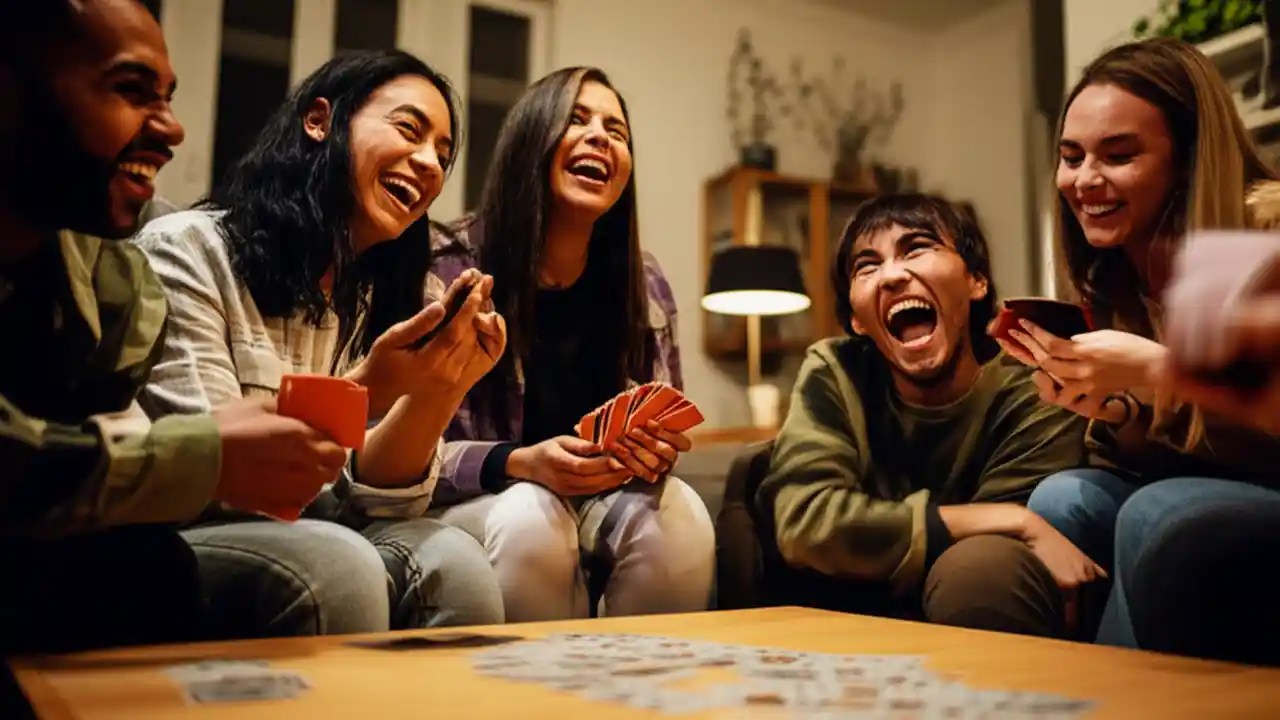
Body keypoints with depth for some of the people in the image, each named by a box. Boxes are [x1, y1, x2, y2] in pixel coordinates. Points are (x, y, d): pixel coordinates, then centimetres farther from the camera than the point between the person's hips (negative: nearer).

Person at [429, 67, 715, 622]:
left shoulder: (643, 283, 3)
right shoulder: (449, 268, -8)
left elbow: (667, 425, 8)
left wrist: (655, 452, -17)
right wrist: (520, 463, -26)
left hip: (603, 501, 3)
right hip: (481, 505, -2)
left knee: (678, 516, -28)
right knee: (531, 518, -35)